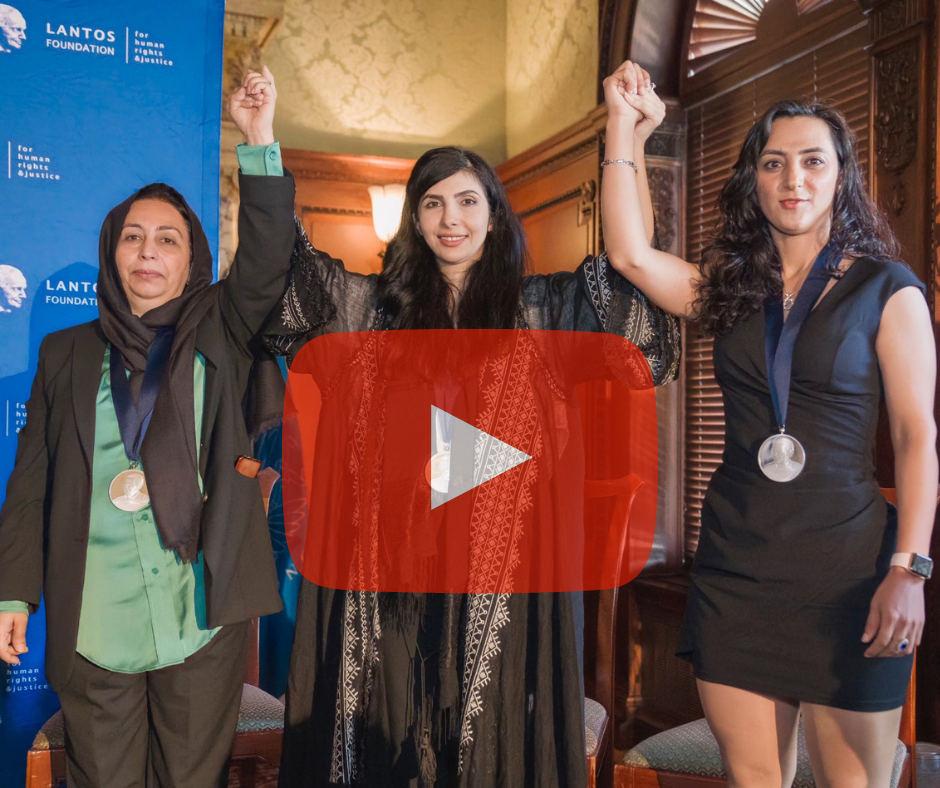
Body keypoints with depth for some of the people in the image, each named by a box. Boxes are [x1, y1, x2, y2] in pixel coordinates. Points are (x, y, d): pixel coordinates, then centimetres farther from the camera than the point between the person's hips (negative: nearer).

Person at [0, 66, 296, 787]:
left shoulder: (220, 336, 7)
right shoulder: (66, 355, 10)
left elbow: (266, 265, -10)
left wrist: (260, 144, -17)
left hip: (203, 618, -1)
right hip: (92, 624, 1)